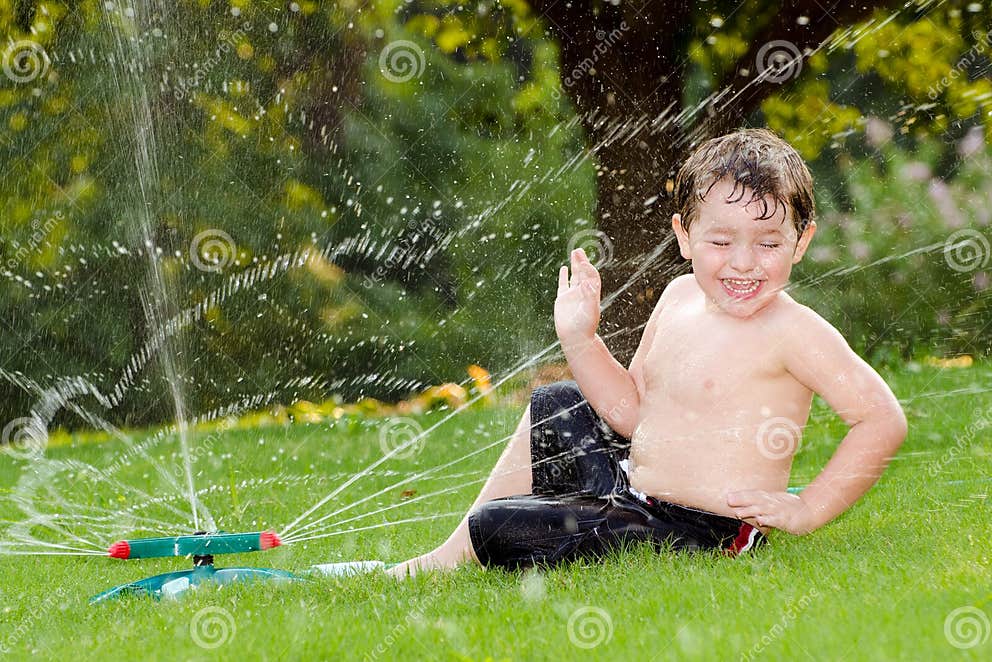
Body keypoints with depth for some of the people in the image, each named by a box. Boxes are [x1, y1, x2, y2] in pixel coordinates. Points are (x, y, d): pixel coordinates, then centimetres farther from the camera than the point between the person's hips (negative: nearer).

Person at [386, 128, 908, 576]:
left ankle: (460, 554, 22)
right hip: (631, 488, 9)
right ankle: (452, 554, 29)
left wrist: (807, 511, -21)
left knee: (496, 528, -16)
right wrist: (578, 338, 1)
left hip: (697, 531, -9)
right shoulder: (679, 299, 5)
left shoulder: (792, 331, -19)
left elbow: (884, 419, -21)